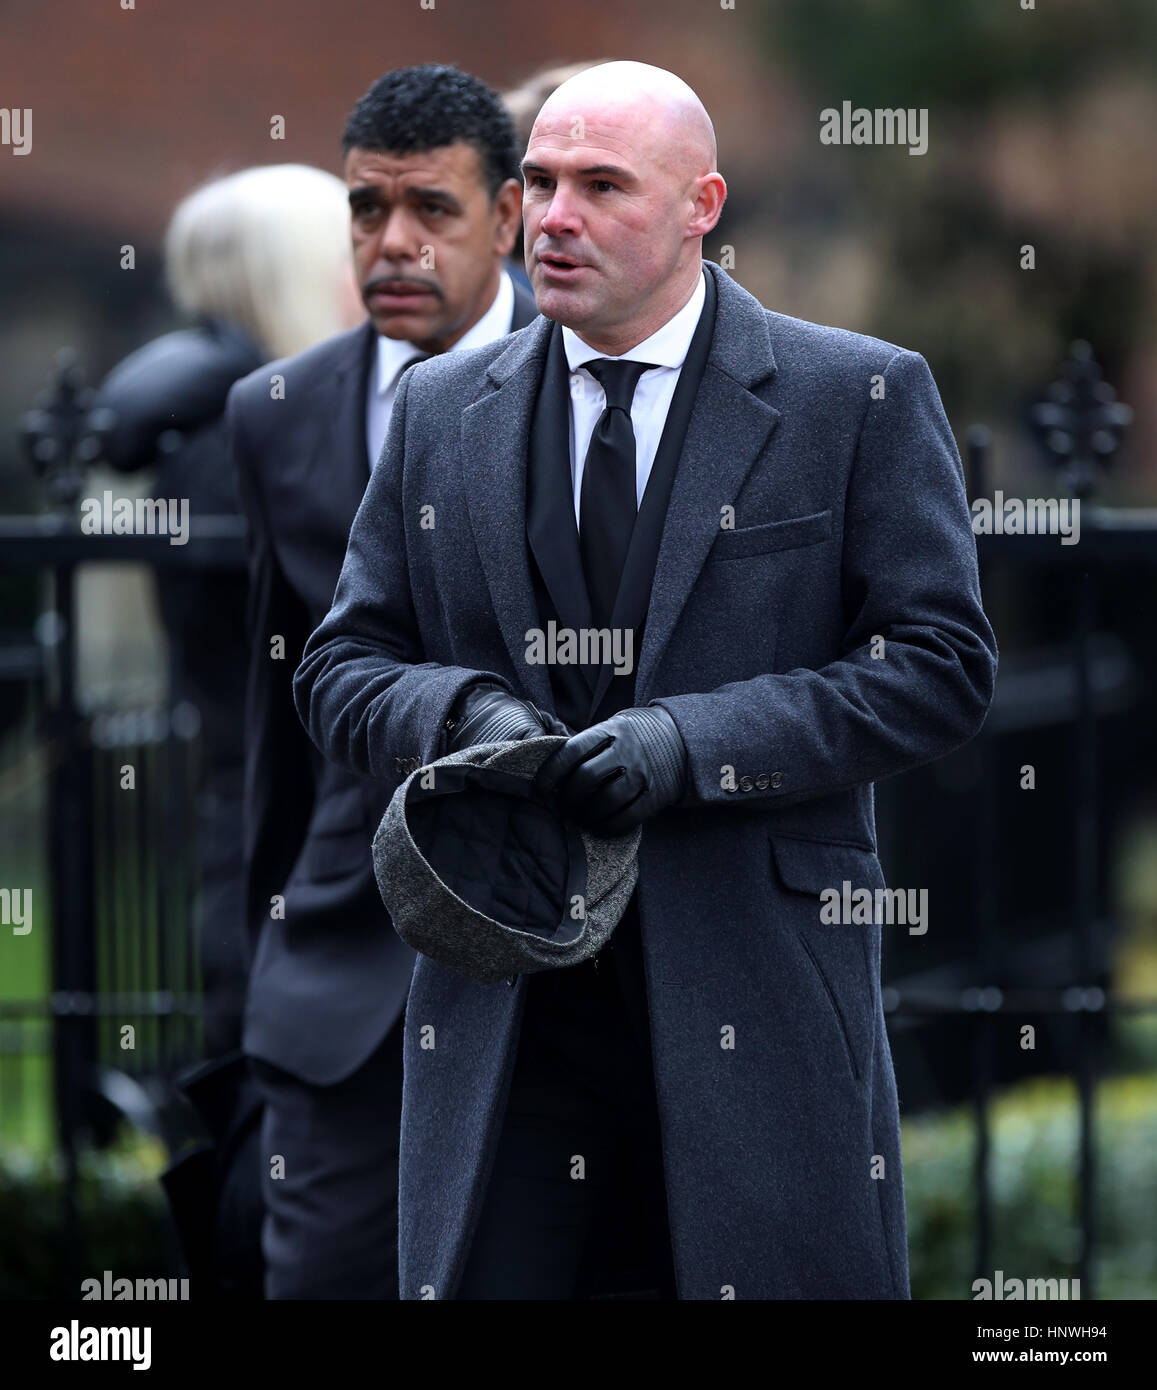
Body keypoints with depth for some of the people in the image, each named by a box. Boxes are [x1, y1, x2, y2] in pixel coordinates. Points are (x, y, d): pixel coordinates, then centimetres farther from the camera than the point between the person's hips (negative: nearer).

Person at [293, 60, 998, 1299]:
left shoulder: (860, 398, 2)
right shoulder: (440, 413, 13)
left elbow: (942, 663, -4)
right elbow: (339, 671, 14)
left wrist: (696, 741, -15)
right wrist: (463, 709, -9)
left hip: (761, 998, -3)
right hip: (501, 1001, 3)